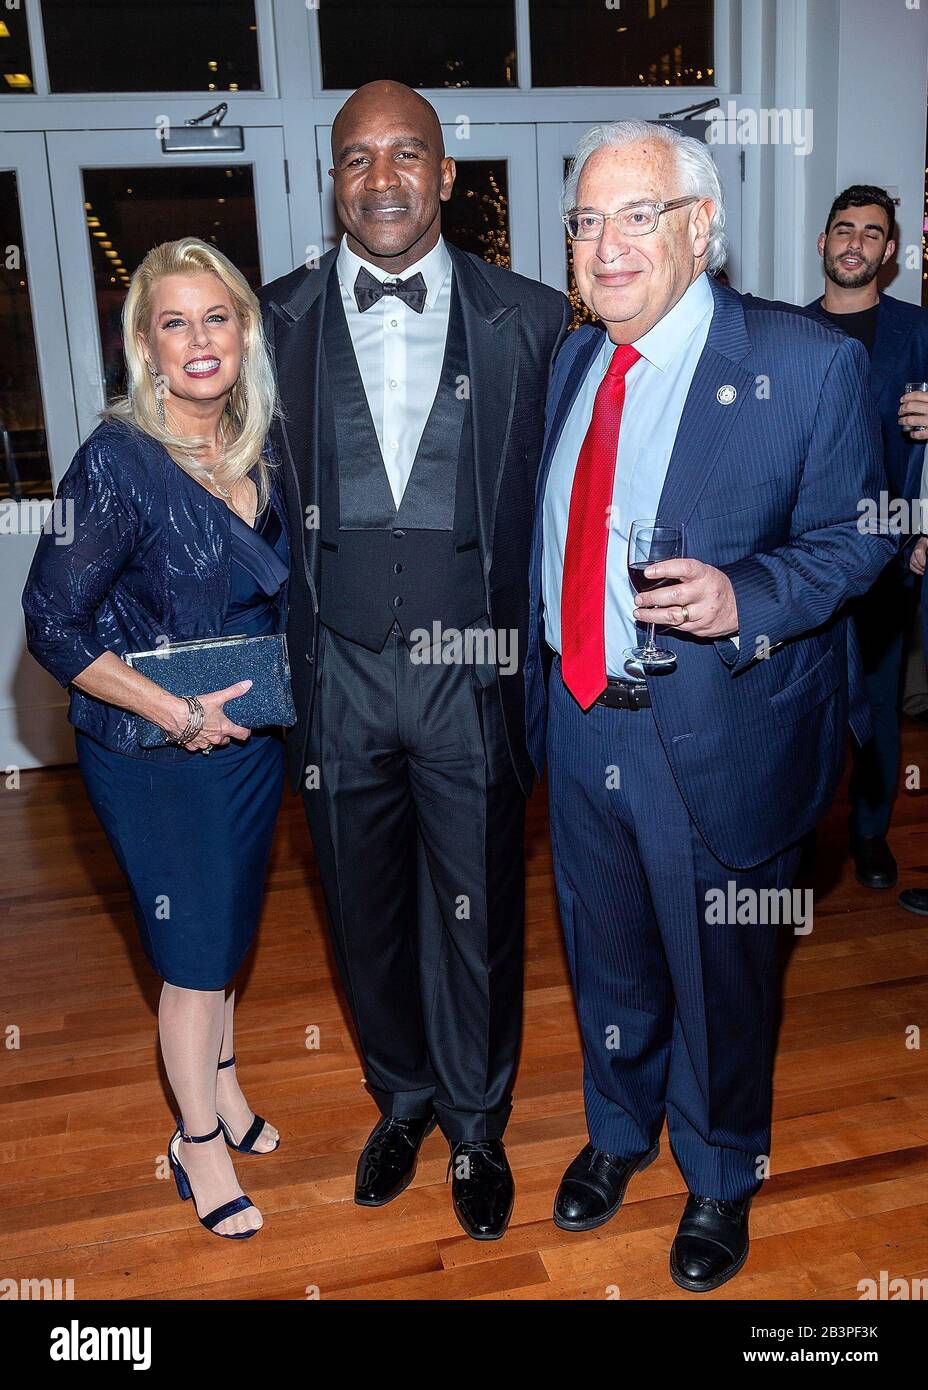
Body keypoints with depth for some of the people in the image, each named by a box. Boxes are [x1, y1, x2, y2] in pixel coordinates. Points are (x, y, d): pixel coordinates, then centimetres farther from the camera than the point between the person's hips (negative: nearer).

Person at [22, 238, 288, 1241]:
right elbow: (54, 628, -18)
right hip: (154, 753, -6)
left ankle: (221, 1084, 44)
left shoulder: (258, 449, 0)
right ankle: (198, 1140, 30)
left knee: (226, 927, 21)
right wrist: (178, 713, -19)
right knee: (192, 950, 8)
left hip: (249, 735, 6)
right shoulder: (117, 462, -19)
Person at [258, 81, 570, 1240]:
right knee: (366, 911, 18)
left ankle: (476, 1123, 38)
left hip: (472, 674, -1)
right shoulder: (278, 320, 2)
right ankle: (401, 1095, 45)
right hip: (336, 674, 2)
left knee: (477, 916, 12)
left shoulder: (530, 320, -2)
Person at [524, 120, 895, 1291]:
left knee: (719, 977, 14)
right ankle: (617, 1131, 52)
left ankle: (720, 1182, 43)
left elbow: (854, 537, -10)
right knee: (607, 961, 23)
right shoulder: (571, 361, 6)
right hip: (580, 722, 5)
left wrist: (743, 597, -27)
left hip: (717, 737, -5)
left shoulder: (808, 363, -11)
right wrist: (544, 688, 11)